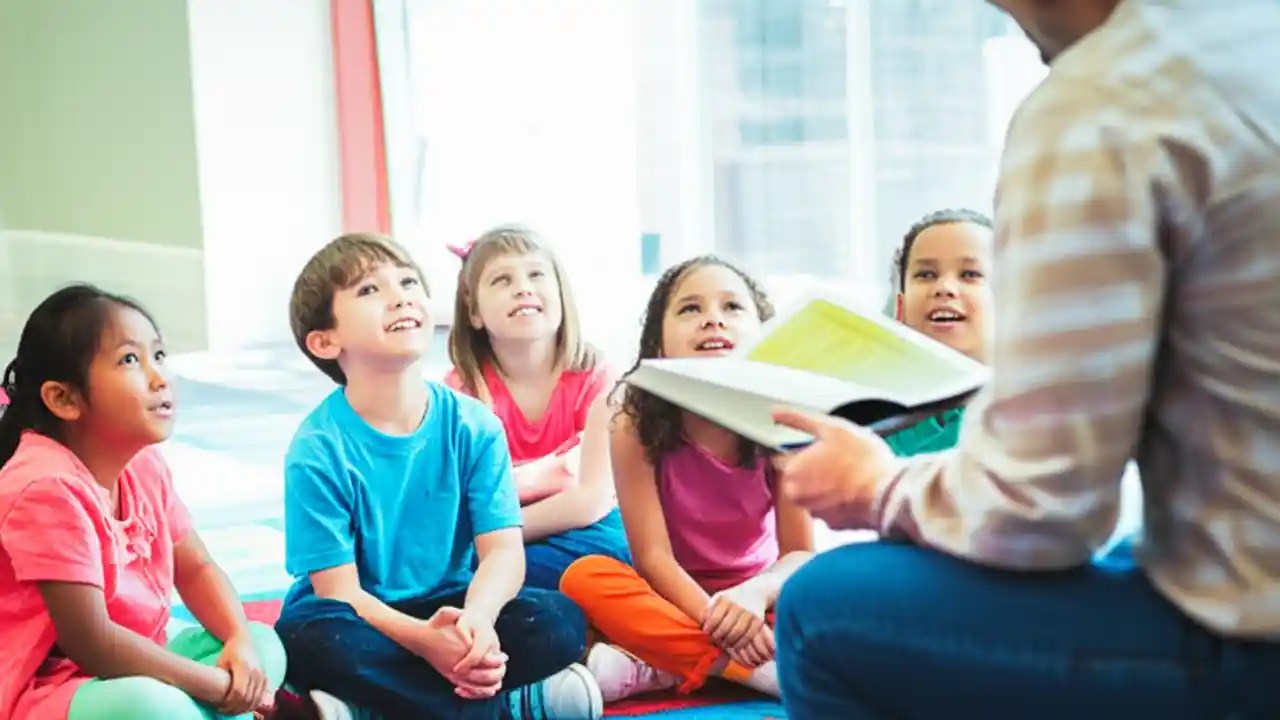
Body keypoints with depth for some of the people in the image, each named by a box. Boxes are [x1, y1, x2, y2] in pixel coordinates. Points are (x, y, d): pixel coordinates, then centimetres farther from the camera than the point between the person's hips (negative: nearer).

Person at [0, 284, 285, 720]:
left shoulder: (144, 464, 2)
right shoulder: (49, 488, -25)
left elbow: (195, 568, 13)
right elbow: (92, 644, -27)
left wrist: (241, 641, -9)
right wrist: (219, 685, -20)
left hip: (120, 671, 10)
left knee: (263, 645, 8)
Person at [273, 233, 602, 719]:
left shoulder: (472, 425, -5)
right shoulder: (318, 450, -14)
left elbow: (503, 550, -11)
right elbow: (338, 591, -17)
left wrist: (476, 617, -35)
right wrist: (423, 639, -36)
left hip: (449, 611, 3)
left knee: (559, 621, -21)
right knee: (312, 636, -36)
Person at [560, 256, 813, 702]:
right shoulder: (636, 426, -14)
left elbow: (800, 554, -11)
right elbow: (652, 555, -17)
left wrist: (754, 596, -33)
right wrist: (713, 618, -35)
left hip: (755, 603, 1)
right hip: (675, 604, -1)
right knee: (586, 578, -29)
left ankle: (655, 669, -29)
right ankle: (755, 668, -34)